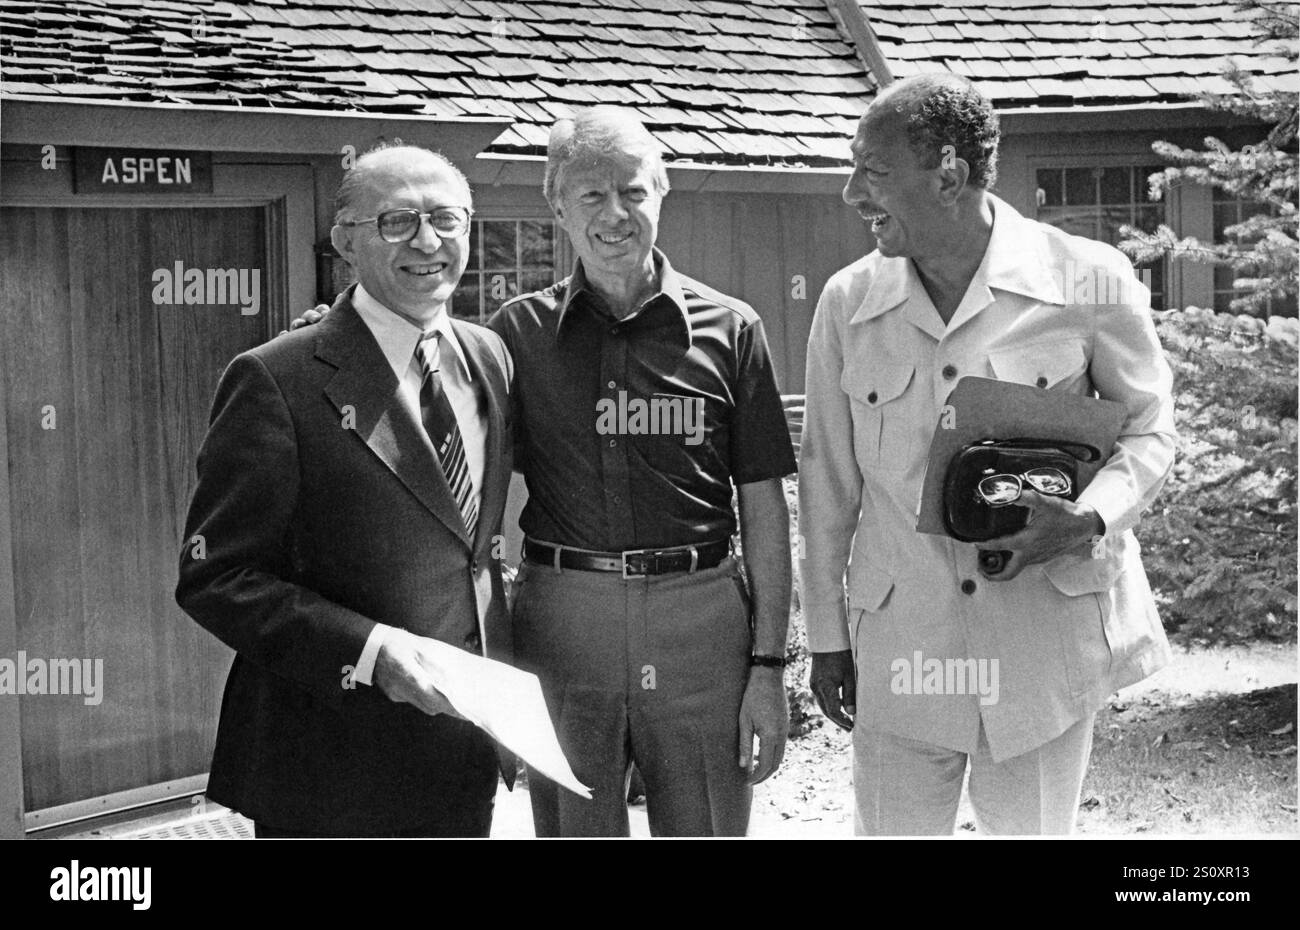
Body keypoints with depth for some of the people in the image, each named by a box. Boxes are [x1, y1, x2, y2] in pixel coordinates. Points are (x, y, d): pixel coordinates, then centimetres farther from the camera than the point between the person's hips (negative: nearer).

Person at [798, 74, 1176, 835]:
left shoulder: (1089, 281, -9)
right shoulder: (847, 302, -1)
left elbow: (1149, 429, 2)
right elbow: (828, 480, 6)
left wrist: (1090, 519, -18)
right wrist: (827, 636, 10)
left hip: (1045, 641, -1)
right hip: (902, 648, 2)